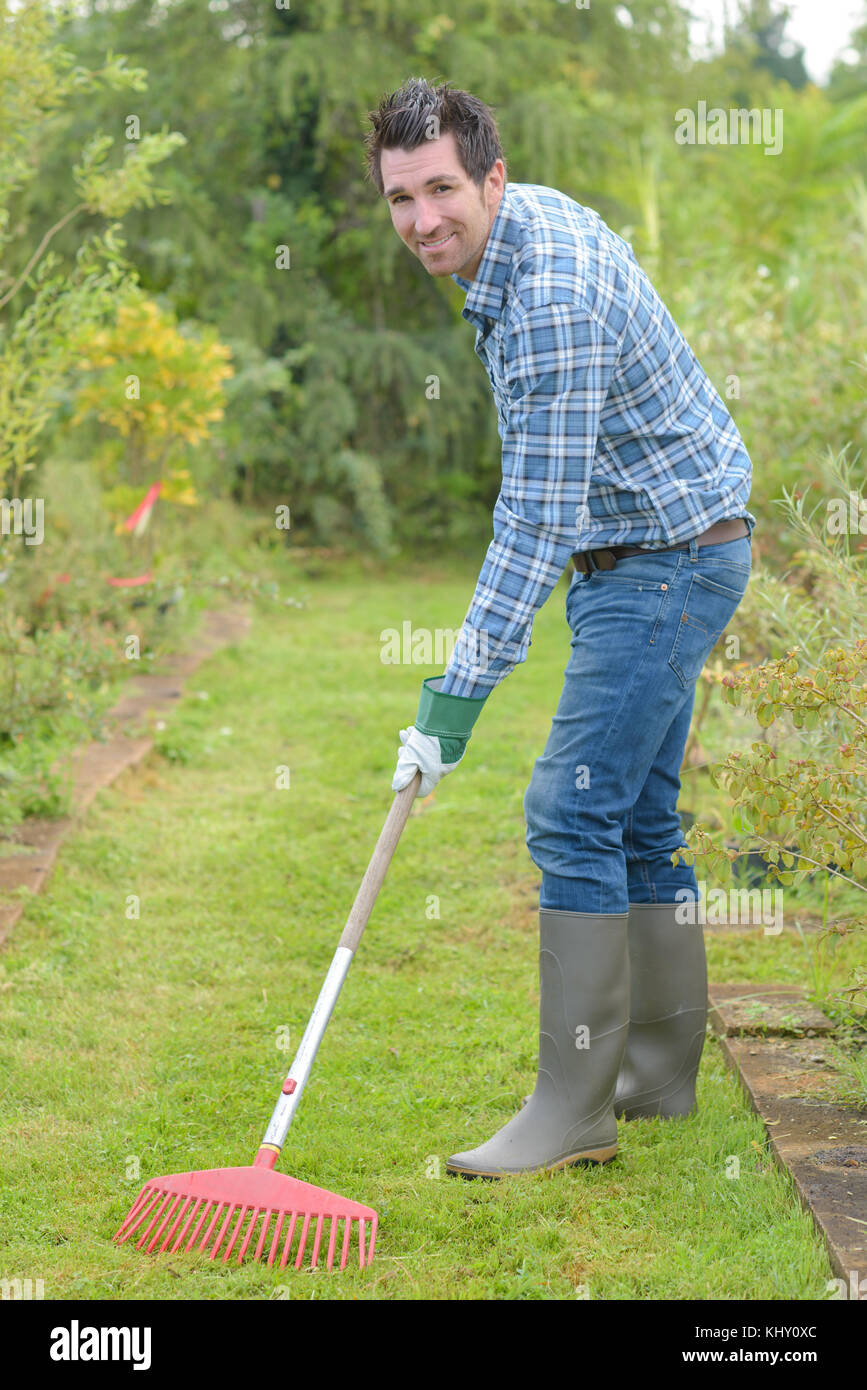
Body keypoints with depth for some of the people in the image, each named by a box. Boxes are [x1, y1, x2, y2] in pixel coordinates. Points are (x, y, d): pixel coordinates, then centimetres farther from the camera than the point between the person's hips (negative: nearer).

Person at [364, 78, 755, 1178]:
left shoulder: (553, 296, -27)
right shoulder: (523, 224, 5)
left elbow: (539, 519, -30)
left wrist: (457, 692, -31)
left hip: (668, 559, -10)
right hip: (640, 552, 10)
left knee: (572, 811, -14)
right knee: (635, 817, 13)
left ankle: (574, 1111, -10)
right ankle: (659, 1076, 24)